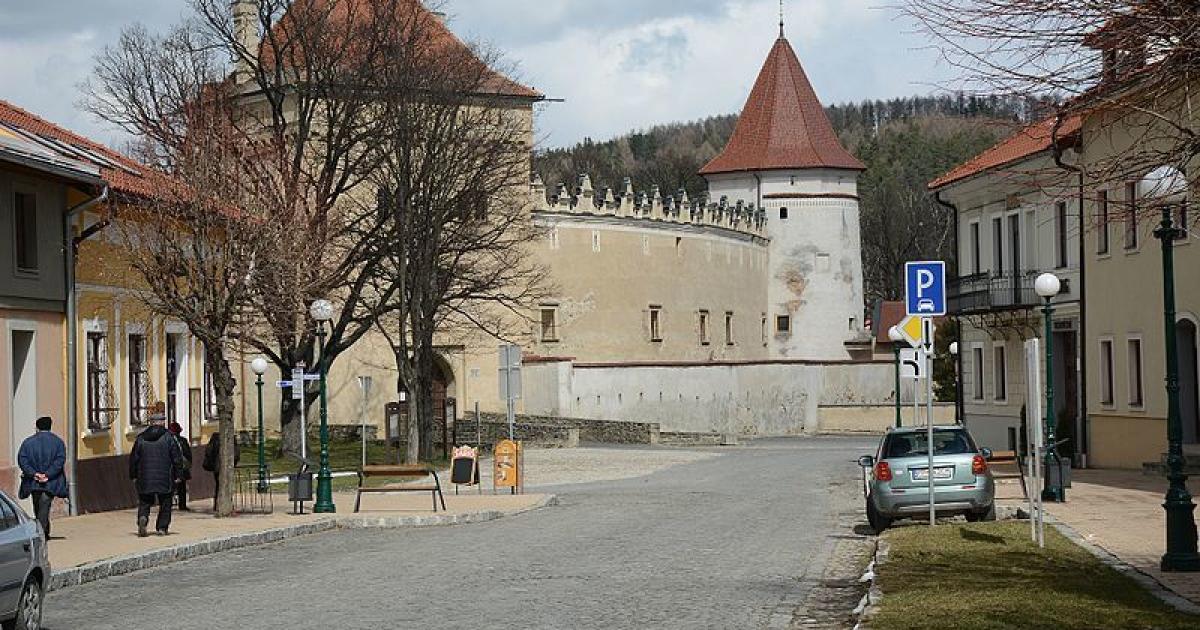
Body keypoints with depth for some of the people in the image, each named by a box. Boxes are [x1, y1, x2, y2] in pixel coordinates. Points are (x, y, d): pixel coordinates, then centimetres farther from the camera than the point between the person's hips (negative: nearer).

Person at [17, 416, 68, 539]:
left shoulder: (28, 442, 6)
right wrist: (47, 475, -14)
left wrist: (34, 474, -10)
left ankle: (44, 533, 24)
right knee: (44, 507, -5)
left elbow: (22, 460, -5)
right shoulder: (58, 442, 2)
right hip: (50, 483, -2)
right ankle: (41, 533, -18)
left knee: (37, 509, 16)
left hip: (33, 482, 2)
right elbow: (60, 460, -10)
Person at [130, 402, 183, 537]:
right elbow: (177, 458, -5)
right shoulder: (168, 437, -6)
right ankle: (162, 527, 9)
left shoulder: (141, 438, 2)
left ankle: (143, 517, -16)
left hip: (145, 480, 2)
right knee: (165, 504, 11)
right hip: (165, 479, -2)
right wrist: (176, 475, 6)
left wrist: (133, 476, 16)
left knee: (144, 502, 11)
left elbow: (133, 459, 6)